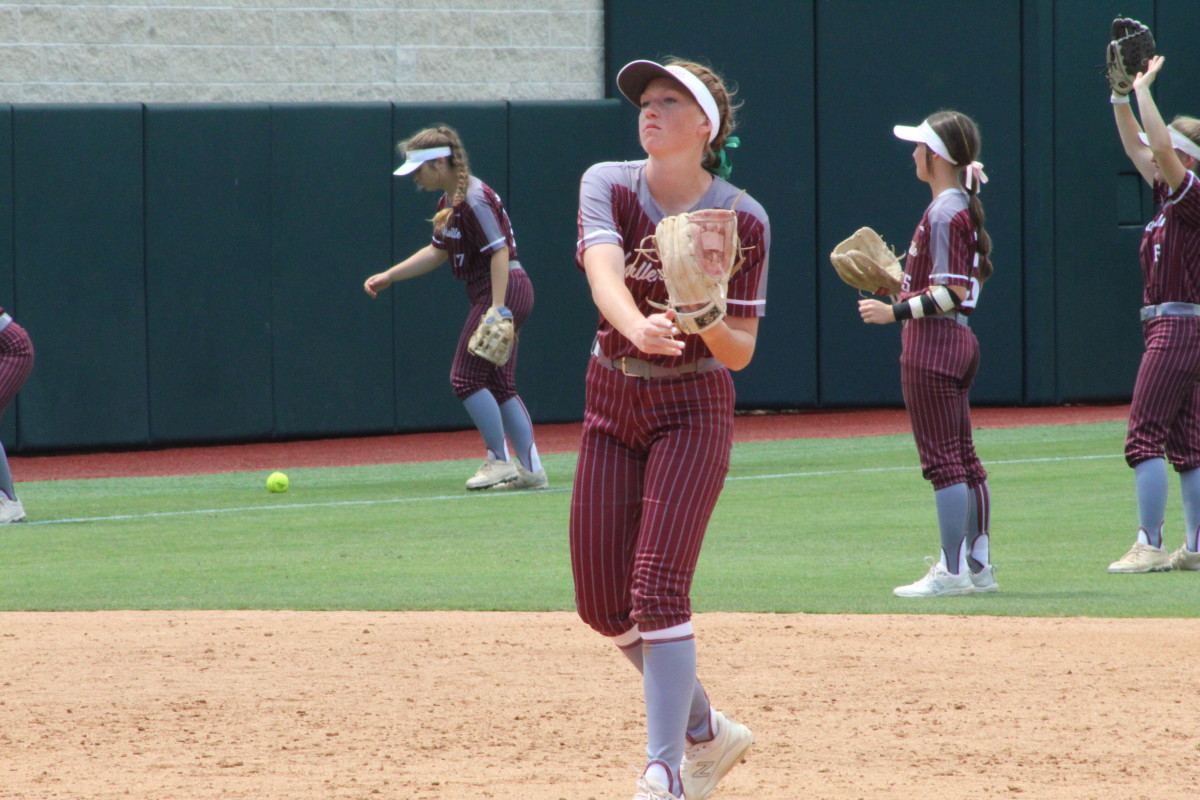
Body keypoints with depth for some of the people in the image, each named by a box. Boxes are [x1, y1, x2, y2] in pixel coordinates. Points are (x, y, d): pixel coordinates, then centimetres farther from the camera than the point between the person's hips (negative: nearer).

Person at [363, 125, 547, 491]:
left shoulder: (474, 200, -18)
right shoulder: (450, 201, 12)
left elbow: (499, 252, -22)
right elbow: (438, 251, 22)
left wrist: (498, 308, -27)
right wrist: (389, 276, 18)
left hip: (504, 289, -10)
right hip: (504, 295, 10)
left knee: (467, 377, -7)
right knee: (499, 385, 10)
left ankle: (500, 460, -2)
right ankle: (531, 469, 11)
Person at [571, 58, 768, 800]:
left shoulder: (741, 221, -10)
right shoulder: (608, 185, -5)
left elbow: (741, 353, -7)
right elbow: (604, 270, -27)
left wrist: (709, 323, -30)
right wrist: (636, 325, -48)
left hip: (692, 411, -4)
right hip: (611, 406, 4)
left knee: (657, 591, -17)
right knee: (602, 602, 6)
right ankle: (705, 731, 27)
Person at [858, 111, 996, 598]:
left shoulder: (943, 213, -16)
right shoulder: (962, 208, 14)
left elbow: (952, 292, -22)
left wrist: (895, 312, -23)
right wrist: (901, 287, 20)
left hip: (931, 342, -10)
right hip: (959, 340, 10)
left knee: (941, 459, -8)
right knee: (962, 457, 14)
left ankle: (954, 571, -8)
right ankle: (978, 565, 19)